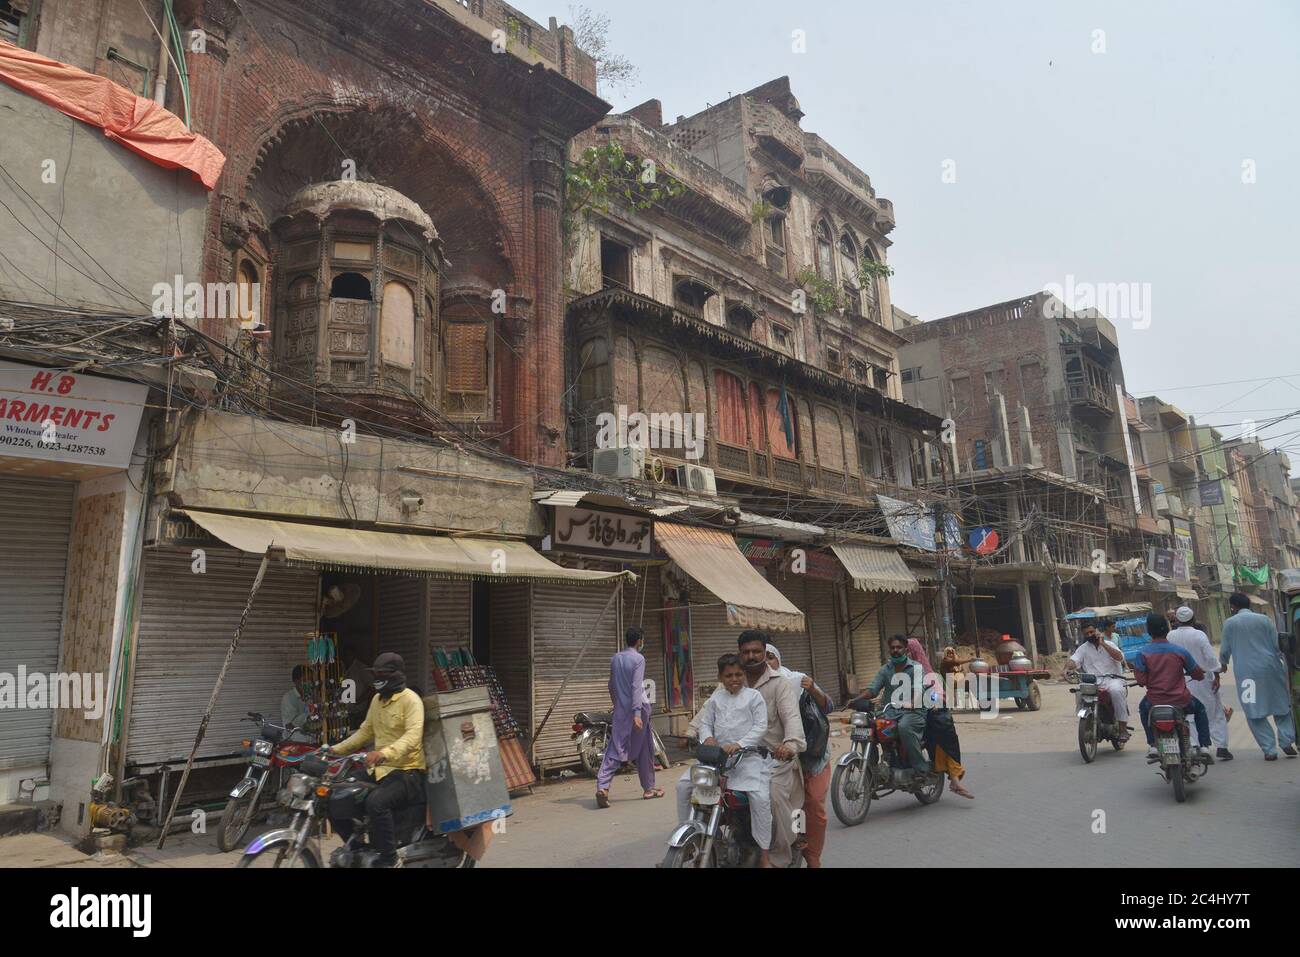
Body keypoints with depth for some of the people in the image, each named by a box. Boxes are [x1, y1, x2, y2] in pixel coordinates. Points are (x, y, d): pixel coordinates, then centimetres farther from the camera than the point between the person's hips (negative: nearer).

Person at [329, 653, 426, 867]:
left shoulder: (410, 700, -14)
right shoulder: (377, 699, 14)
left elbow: (413, 737, -29)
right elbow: (365, 731, 23)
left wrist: (383, 753, -43)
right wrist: (337, 749, 12)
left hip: (408, 772, -9)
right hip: (381, 769, 9)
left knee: (375, 802, -35)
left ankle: (390, 860, -20)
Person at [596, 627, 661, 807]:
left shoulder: (615, 659, 9)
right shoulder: (638, 659, -10)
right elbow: (636, 687, -18)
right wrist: (637, 713, -22)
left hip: (620, 710, 5)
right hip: (637, 707, -5)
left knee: (615, 750, -1)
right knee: (645, 750, 11)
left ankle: (602, 786, -18)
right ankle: (648, 788, 21)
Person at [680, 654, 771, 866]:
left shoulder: (754, 696, 0)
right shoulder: (716, 698, 13)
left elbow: (760, 726, -7)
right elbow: (705, 722, 12)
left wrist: (738, 744, -20)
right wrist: (707, 737, -11)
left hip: (748, 756, -4)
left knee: (760, 797, -24)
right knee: (684, 784, -5)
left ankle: (764, 854, -9)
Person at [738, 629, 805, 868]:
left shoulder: (779, 684, -1)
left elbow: (792, 717, -16)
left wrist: (790, 743, -36)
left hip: (775, 756, -4)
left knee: (775, 797, -25)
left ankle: (781, 859, -5)